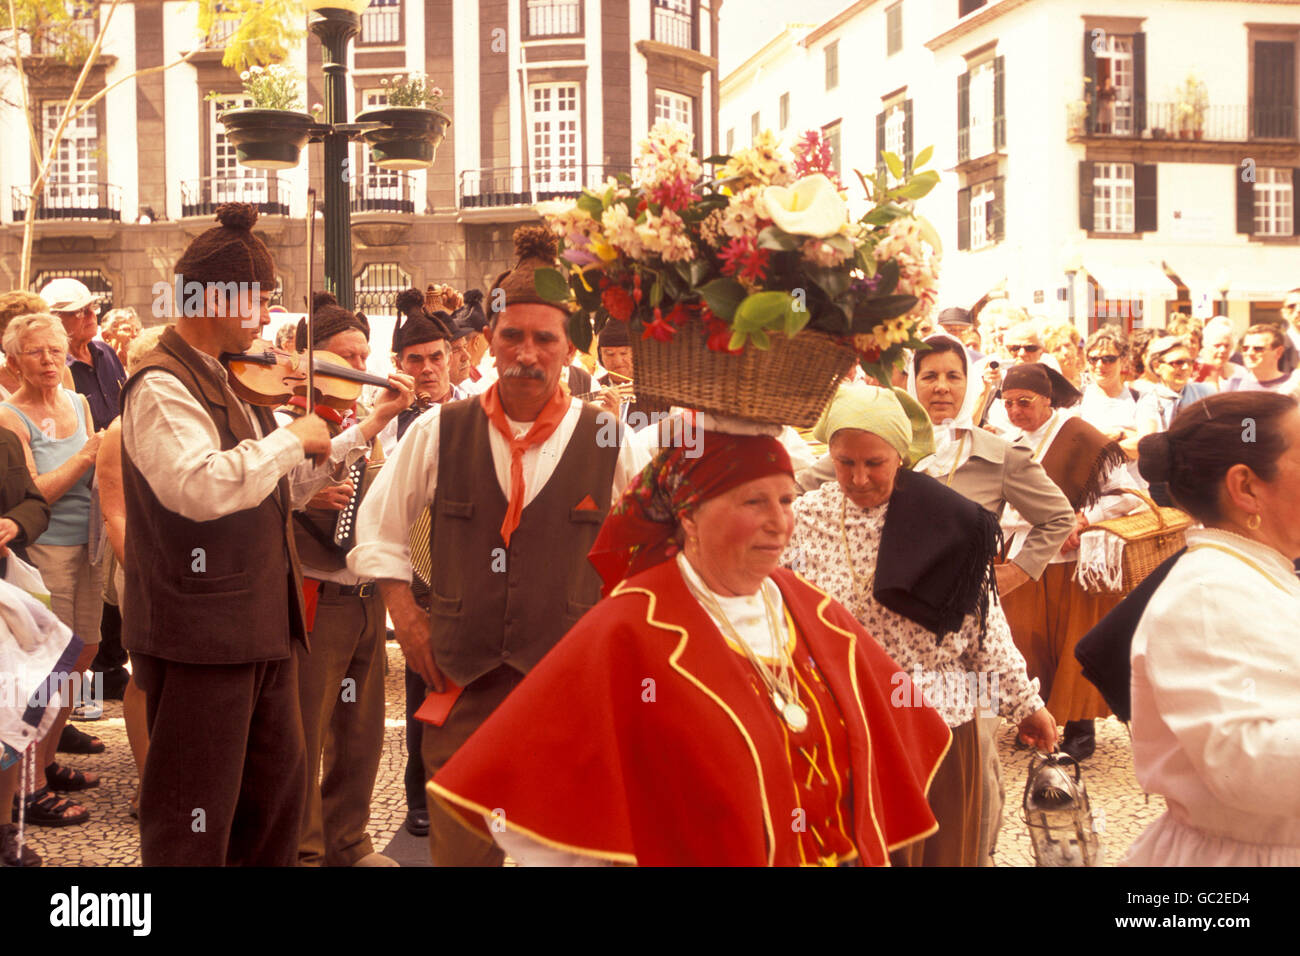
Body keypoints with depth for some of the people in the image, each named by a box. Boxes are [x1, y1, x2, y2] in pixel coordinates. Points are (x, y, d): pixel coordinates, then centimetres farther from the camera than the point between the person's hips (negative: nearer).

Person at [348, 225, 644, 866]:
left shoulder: (607, 440, 0)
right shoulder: (438, 432, 3)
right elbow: (378, 528, 14)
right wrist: (405, 616, 5)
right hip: (461, 678, 1)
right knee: (458, 846, 3)